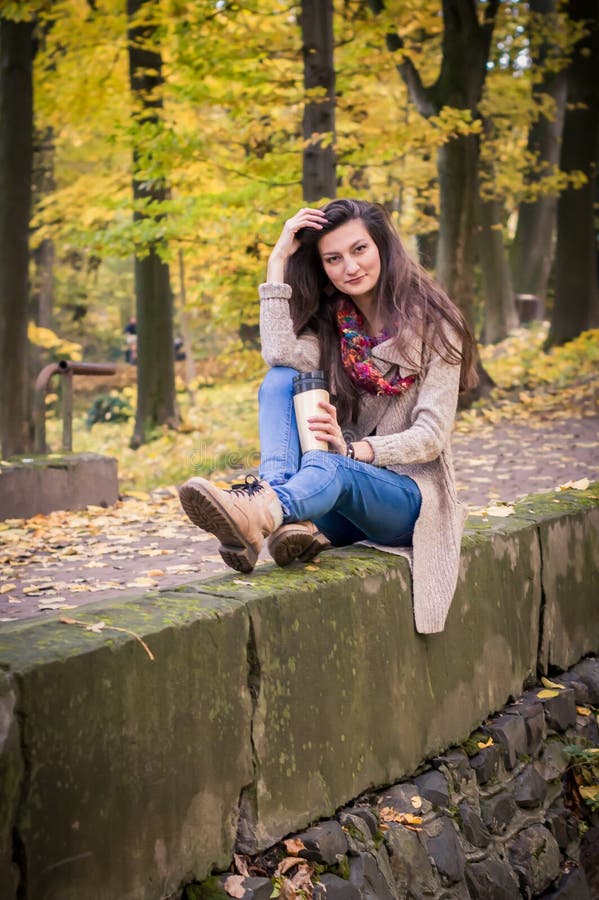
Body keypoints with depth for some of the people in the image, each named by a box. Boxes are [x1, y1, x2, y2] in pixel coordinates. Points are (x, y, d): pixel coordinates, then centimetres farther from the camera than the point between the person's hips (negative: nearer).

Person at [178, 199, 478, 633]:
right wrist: (278, 262, -9)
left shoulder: (432, 324, -1)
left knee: (333, 468, -39)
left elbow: (431, 436, -10)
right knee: (281, 380, -18)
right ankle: (283, 506, -45)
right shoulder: (327, 325, 12)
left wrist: (354, 449, -28)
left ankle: (261, 512, -73)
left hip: (407, 493, -4)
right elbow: (281, 356, -13)